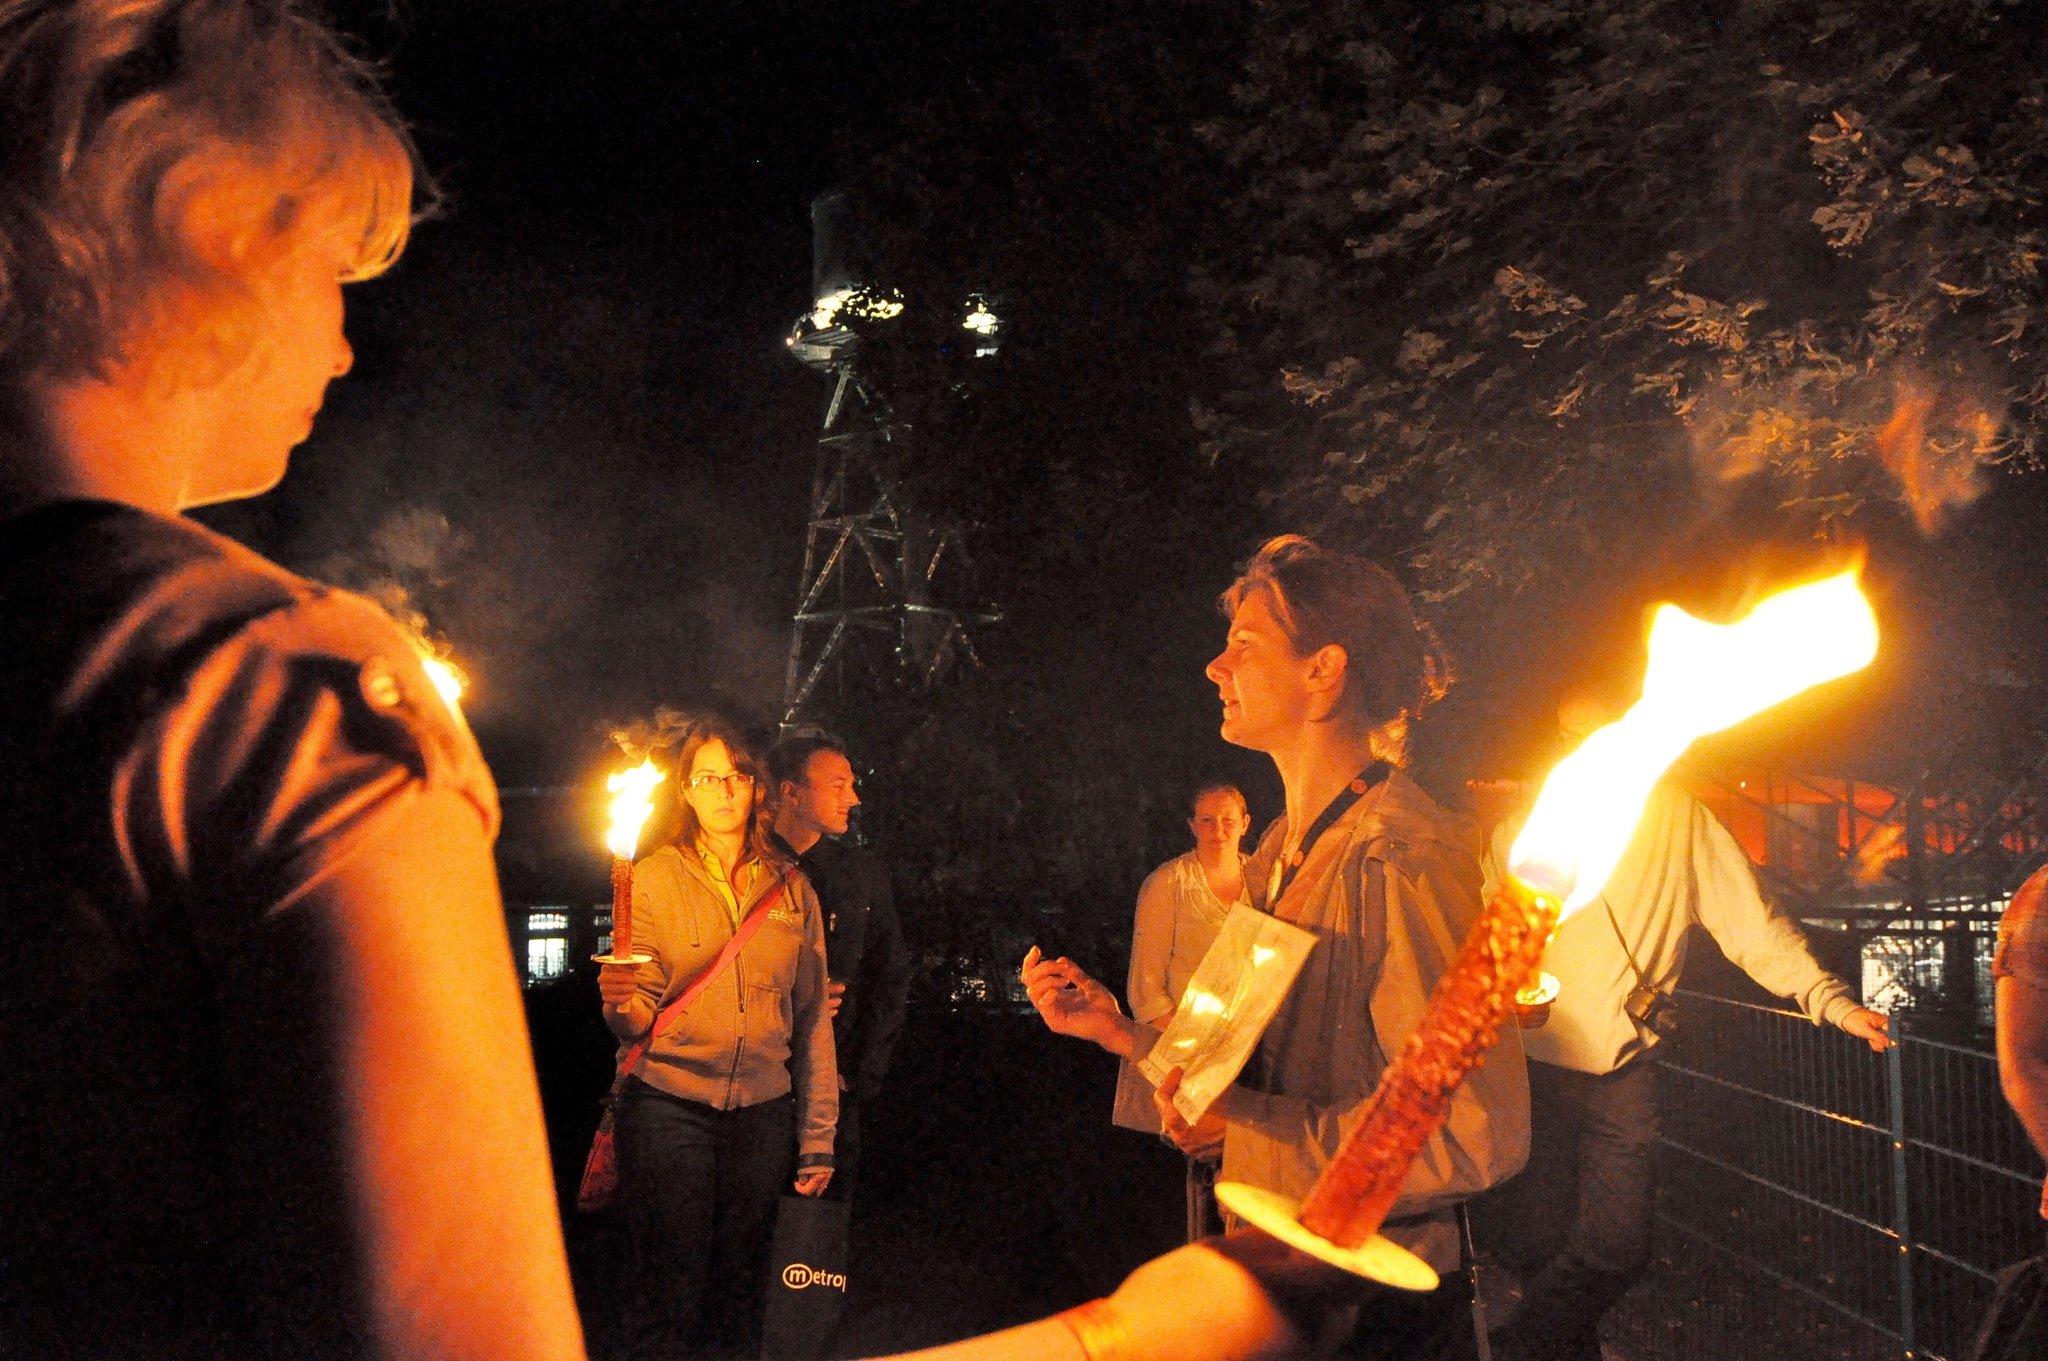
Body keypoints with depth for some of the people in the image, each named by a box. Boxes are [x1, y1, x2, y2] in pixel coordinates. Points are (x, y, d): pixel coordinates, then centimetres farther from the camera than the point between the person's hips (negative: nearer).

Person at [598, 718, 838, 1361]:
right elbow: (637, 1021, -1)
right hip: (669, 1108, -2)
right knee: (667, 1301, -1)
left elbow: (813, 1018, 10)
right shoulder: (655, 878, 1)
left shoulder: (791, 888, 8)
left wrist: (817, 1138, 7)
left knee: (738, 1298, 8)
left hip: (763, 1114, 2)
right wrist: (621, 1003, -24)